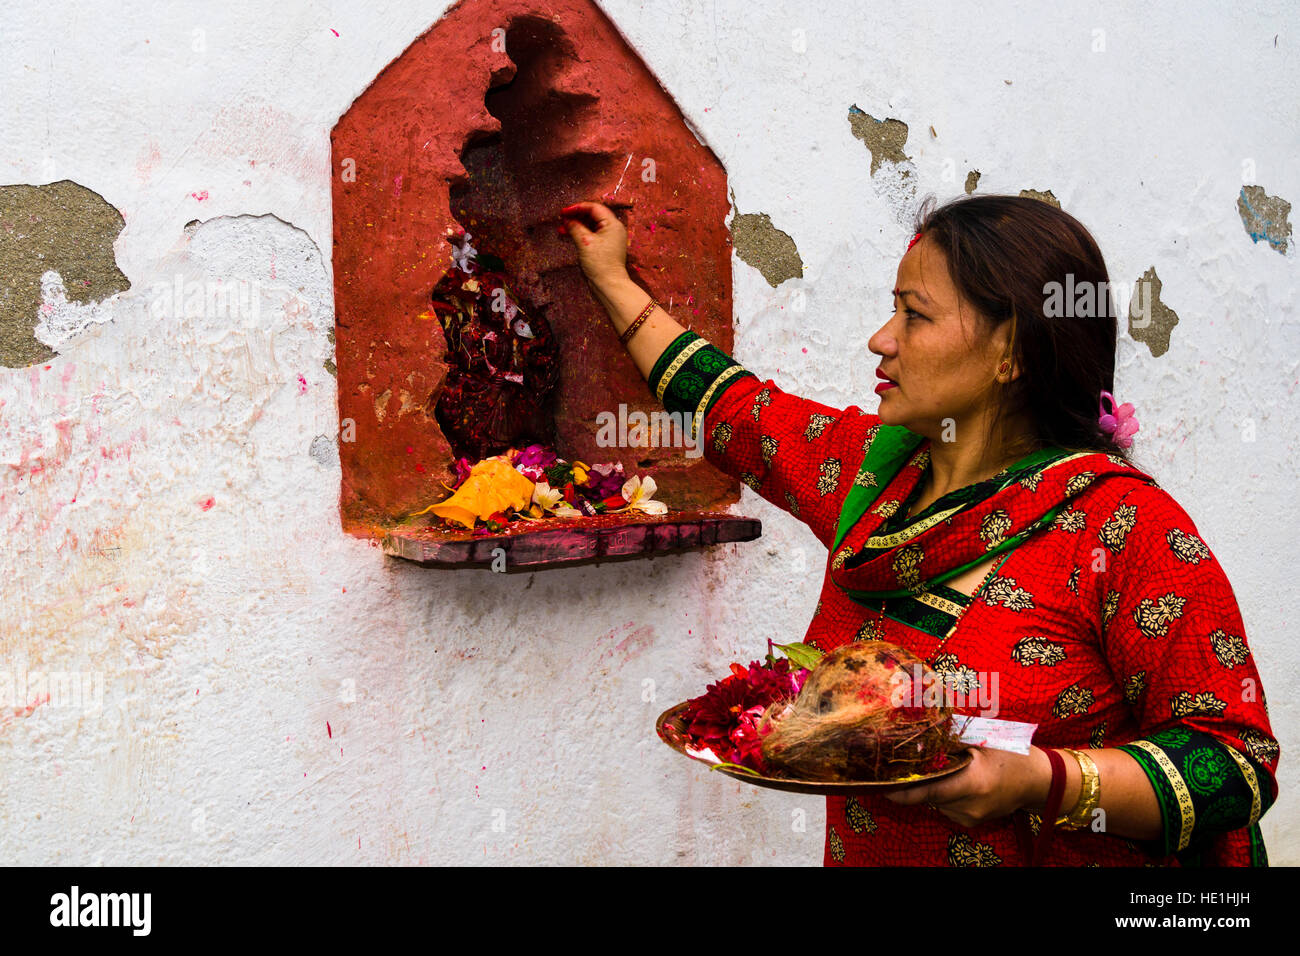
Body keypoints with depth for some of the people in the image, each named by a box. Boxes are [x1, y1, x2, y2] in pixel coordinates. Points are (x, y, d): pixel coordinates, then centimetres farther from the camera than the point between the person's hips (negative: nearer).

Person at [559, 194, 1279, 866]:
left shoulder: (1122, 522, -17)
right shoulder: (873, 462, -1)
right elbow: (726, 404, 15)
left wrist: (1041, 782, -27)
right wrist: (613, 281, 22)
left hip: (1054, 855, -7)